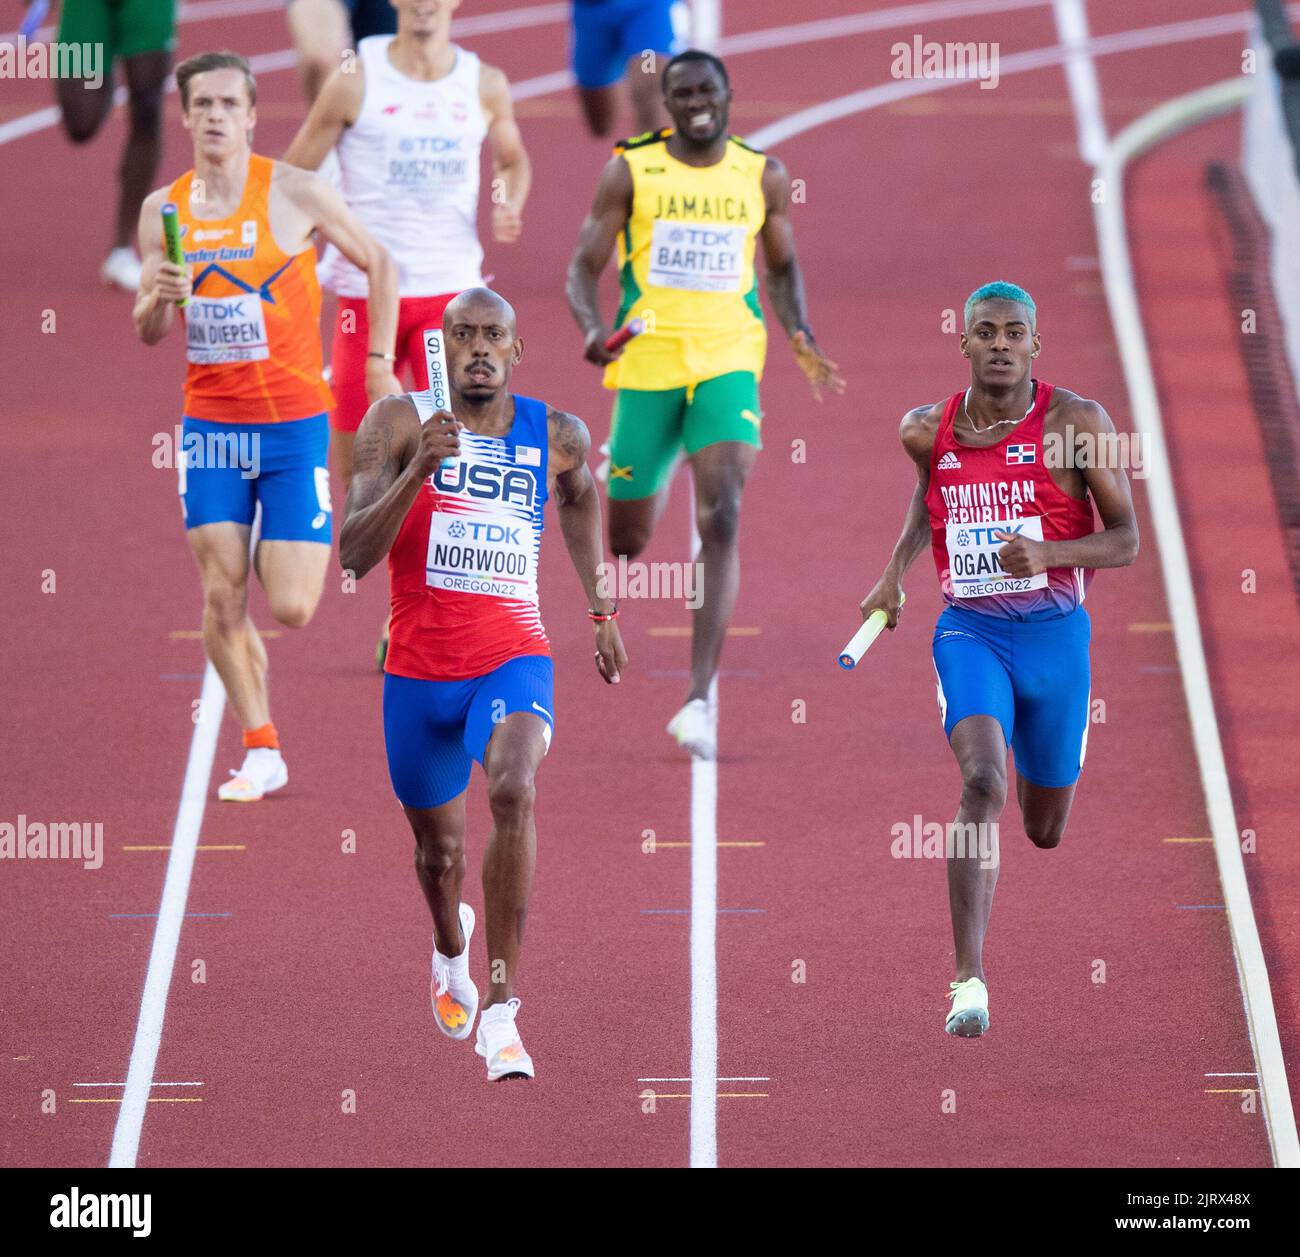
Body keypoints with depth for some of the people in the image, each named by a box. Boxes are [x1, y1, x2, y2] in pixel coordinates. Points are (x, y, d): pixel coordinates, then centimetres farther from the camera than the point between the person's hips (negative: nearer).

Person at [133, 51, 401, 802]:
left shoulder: (295, 194, -8)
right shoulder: (164, 210, 3)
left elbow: (381, 265, 4)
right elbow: (148, 332, 7)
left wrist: (379, 364, -3)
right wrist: (158, 298, -16)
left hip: (294, 421, -3)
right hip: (211, 423, 3)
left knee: (290, 608, -8)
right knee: (221, 597, -5)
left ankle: (299, 549, 29)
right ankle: (262, 754, 7)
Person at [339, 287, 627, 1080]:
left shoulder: (558, 437, -1)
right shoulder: (399, 422, -8)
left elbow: (582, 494, 24)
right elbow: (353, 556, -17)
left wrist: (603, 609, 27)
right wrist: (420, 468, -29)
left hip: (514, 658, -1)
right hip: (419, 666, 1)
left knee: (514, 790, -31)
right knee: (440, 847, 16)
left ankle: (501, 1012, -29)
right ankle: (451, 949, 56)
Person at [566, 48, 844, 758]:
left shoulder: (762, 177, 5)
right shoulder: (630, 171, -1)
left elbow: (782, 267, 18)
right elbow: (584, 266, -1)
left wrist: (802, 341, 1)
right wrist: (590, 328, -21)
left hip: (728, 363, 0)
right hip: (647, 364, 0)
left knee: (722, 519, -20)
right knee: (627, 539, 10)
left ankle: (700, 699, -23)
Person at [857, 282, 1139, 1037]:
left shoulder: (1077, 424, -8)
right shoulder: (929, 430, 2)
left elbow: (1126, 541, -7)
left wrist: (1047, 553, -24)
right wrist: (895, 571, 15)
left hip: (1053, 634, 0)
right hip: (969, 630, 0)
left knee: (1046, 830, 15)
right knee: (982, 781, -26)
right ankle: (970, 979, -28)